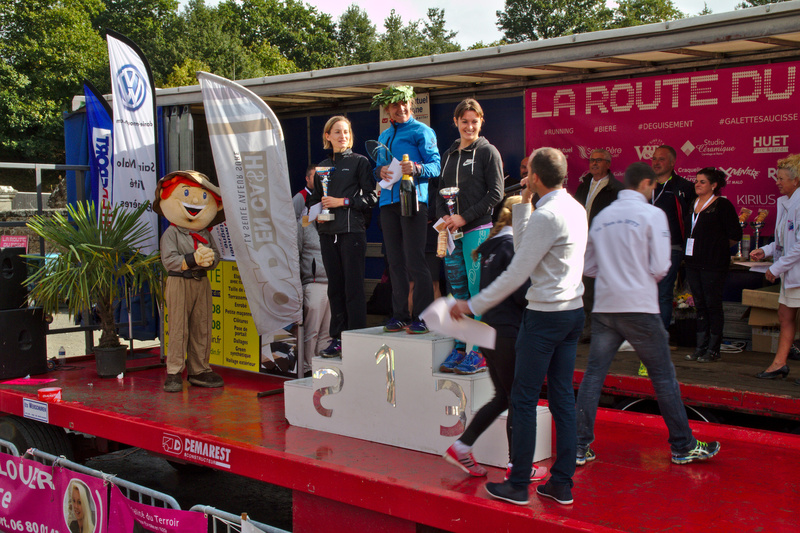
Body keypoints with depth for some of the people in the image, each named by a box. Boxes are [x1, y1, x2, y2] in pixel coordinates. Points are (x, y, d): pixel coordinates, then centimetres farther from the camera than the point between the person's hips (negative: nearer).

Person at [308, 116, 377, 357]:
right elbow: (314, 198, 25)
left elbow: (370, 197, -4)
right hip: (328, 232, 5)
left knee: (353, 287, -6)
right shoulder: (323, 166, 18)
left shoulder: (359, 162, 3)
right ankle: (337, 339, 13)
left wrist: (343, 201, -11)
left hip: (352, 231, -5)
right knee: (335, 287, 7)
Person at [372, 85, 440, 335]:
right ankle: (400, 314, 13)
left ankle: (423, 317, -5)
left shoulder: (421, 131, 3)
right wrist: (380, 171, 0)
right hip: (388, 202, 6)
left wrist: (417, 169, -24)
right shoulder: (384, 136, 23)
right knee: (395, 262, 7)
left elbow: (435, 165, -4)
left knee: (415, 262, -10)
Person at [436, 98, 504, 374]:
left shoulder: (488, 152, -1)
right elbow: (441, 191, 21)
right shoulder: (450, 154, 17)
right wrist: (444, 216, 1)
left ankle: (479, 353, -1)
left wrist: (465, 217, -12)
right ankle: (459, 348, 14)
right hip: (452, 232, 6)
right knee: (458, 292, 7)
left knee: (477, 292, -5)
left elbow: (495, 193, -7)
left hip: (478, 230, -6)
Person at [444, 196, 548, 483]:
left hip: (491, 331, 9)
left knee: (502, 397, 17)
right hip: (509, 333, -9)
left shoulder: (491, 246, 13)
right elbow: (523, 294, -18)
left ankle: (461, 446, 16)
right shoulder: (513, 246, -14)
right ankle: (516, 466, 10)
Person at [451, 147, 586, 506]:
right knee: (562, 397, 11)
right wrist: (523, 206, 16)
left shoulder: (545, 216, -16)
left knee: (524, 399, -1)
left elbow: (517, 273, -17)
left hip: (545, 315, -9)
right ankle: (562, 483, 16)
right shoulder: (576, 209, 12)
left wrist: (473, 305, -10)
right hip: (573, 312, 9)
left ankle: (518, 485, 5)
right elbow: (524, 247, 17)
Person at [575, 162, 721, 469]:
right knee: (664, 377, 7)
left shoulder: (601, 217, 10)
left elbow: (589, 267, 14)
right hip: (639, 306, -4)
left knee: (593, 375, 6)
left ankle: (580, 447, 4)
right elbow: (660, 268, -9)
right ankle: (683, 447, 16)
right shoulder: (652, 215, -4)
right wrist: (647, 275, 11)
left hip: (604, 306, 4)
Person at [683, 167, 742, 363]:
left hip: (713, 264, -7)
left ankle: (713, 349, 5)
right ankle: (701, 347, 16)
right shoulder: (692, 204, 12)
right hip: (693, 262, 7)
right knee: (700, 305, 10)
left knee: (713, 305, -1)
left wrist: (719, 248, 3)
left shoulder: (722, 205, -7)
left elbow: (735, 235, -8)